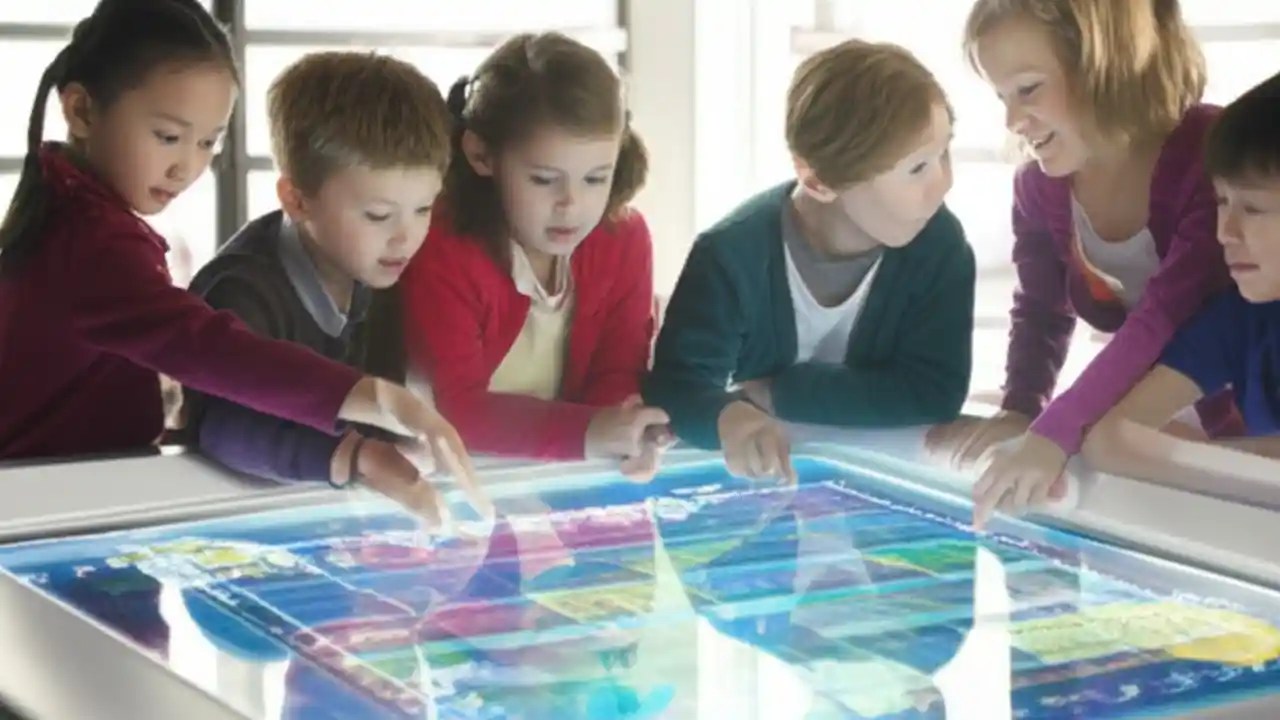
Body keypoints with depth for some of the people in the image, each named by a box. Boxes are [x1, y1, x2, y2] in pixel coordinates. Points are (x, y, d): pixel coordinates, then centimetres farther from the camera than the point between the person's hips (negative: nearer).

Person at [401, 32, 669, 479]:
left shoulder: (624, 240, -4)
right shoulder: (440, 249, -18)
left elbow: (618, 373, -2)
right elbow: (454, 409, -20)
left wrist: (622, 433, -25)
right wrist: (585, 433, -31)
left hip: (569, 479, 4)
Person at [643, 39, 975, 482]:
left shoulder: (938, 245, -13)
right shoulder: (734, 254, -18)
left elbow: (936, 391, -16)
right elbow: (674, 386, -20)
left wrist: (774, 394, -21)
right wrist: (729, 415, -43)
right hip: (756, 478, 1)